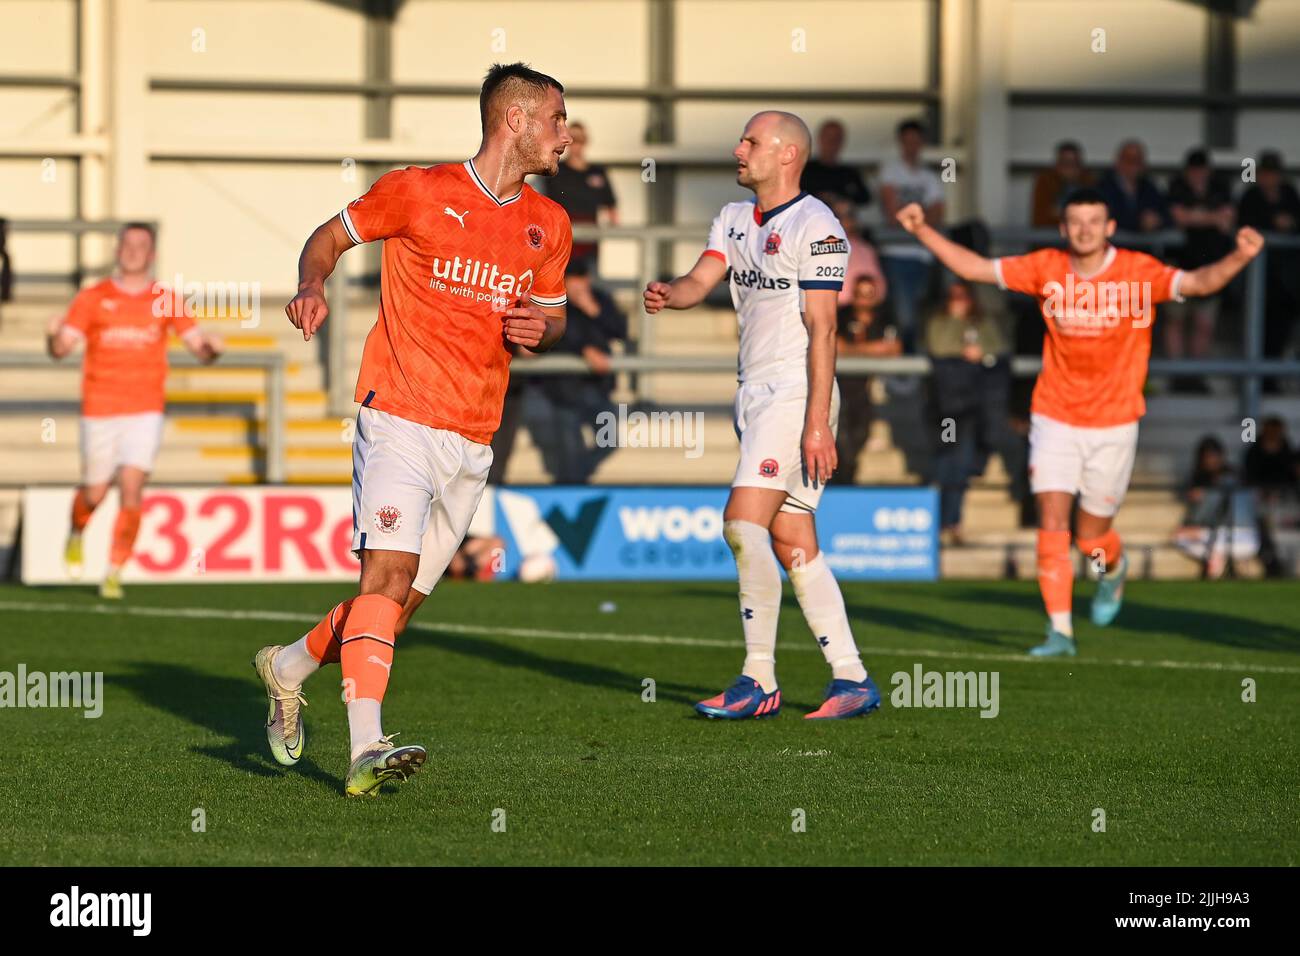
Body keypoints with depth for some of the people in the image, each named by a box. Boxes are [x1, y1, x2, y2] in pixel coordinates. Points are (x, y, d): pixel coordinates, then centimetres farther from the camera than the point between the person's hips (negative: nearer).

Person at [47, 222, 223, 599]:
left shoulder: (165, 300, 6)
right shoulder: (92, 298, 1)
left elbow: (199, 348, 7)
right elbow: (60, 348, -6)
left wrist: (211, 347, -17)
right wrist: (54, 336, -29)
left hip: (145, 412, 0)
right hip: (100, 410, 0)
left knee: (131, 490, -14)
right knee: (95, 494, 8)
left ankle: (114, 572, -4)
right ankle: (77, 534, 43)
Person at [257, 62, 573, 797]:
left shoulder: (548, 224, 12)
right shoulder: (418, 192, -3)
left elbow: (553, 317, 24)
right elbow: (330, 238, 8)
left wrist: (541, 329, -1)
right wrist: (312, 287, -13)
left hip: (474, 442, 6)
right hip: (401, 416, -6)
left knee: (407, 597, 7)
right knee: (390, 570, -20)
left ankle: (290, 668, 31)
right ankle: (367, 750, -26)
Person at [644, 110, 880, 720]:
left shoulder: (815, 227, -11)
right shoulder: (735, 219, 16)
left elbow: (822, 328, -15)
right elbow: (701, 279, 4)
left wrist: (817, 423, -19)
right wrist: (668, 294, -21)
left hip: (796, 392, -9)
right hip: (755, 391, 9)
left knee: (743, 520, -17)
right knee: (793, 544, 6)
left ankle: (759, 682, -13)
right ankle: (851, 680, 10)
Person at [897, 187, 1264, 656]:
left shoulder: (1138, 272, -11)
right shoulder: (1046, 269, -4)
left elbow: (1200, 282, -22)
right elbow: (976, 268, 3)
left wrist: (1238, 258, -41)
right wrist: (924, 231, -4)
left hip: (1114, 424, -1)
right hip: (1055, 418, 1)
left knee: (1092, 537, 6)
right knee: (1052, 520, -12)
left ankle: (1113, 568, 43)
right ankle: (1059, 631, -7)